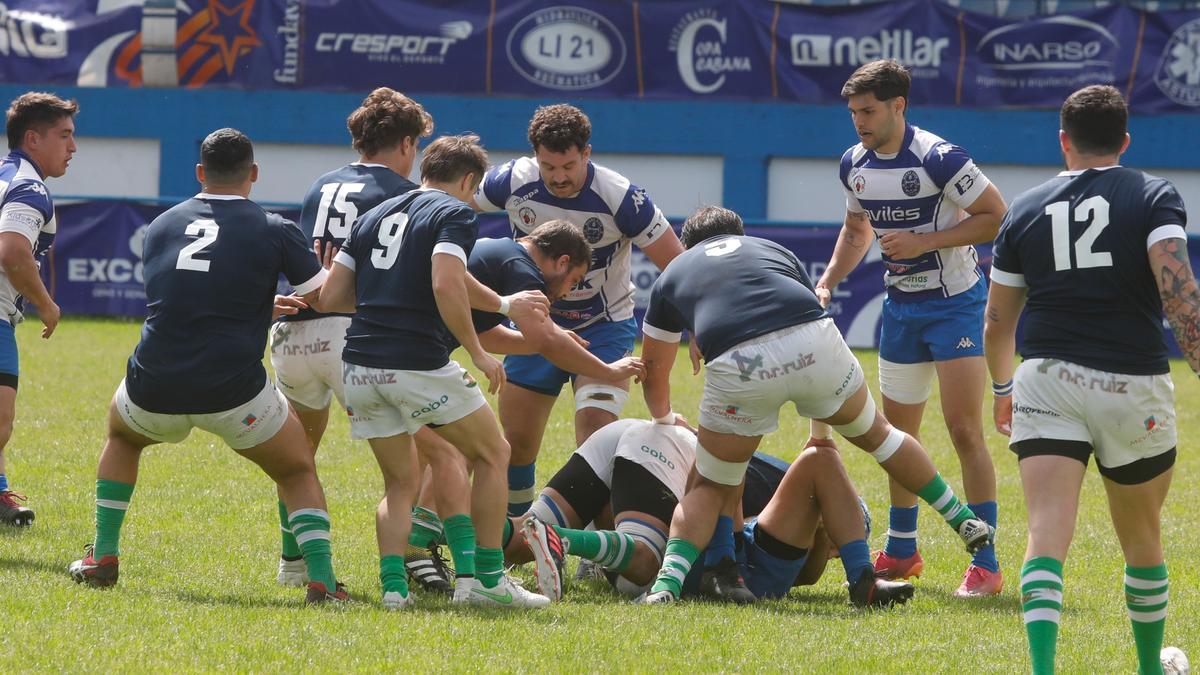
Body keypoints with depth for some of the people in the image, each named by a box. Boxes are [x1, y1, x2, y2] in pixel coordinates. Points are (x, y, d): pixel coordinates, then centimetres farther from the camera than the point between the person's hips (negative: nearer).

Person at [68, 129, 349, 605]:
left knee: (121, 436, 36)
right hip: (233, 393, -3)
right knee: (299, 474, 18)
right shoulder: (273, 230, -1)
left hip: (154, 388, 3)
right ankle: (321, 578, -2)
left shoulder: (162, 225, 13)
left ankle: (102, 557, 29)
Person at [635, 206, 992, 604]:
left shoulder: (672, 275, 32)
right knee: (875, 434, 29)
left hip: (737, 367, -2)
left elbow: (653, 371, 41)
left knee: (710, 491, 19)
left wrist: (664, 419, 63)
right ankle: (965, 522, 37)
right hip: (814, 344, 2)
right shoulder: (773, 249, 36)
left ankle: (668, 582, -2)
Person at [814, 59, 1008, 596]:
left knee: (964, 431, -13)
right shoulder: (854, 165, 3)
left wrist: (925, 241, -23)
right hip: (900, 305, 7)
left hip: (954, 303, -7)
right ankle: (901, 552, 26)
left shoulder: (938, 159, -19)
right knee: (898, 432, 12)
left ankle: (986, 564, -10)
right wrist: (827, 283, 6)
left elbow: (996, 216, -17)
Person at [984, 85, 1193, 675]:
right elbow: (1176, 289, -15)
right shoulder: (1154, 196, 1)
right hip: (1133, 387, 0)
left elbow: (997, 322, 17)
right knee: (1142, 539, 19)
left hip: (1047, 382, 0)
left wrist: (1003, 388, 34)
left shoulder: (1026, 210, 9)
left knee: (1047, 533, -9)